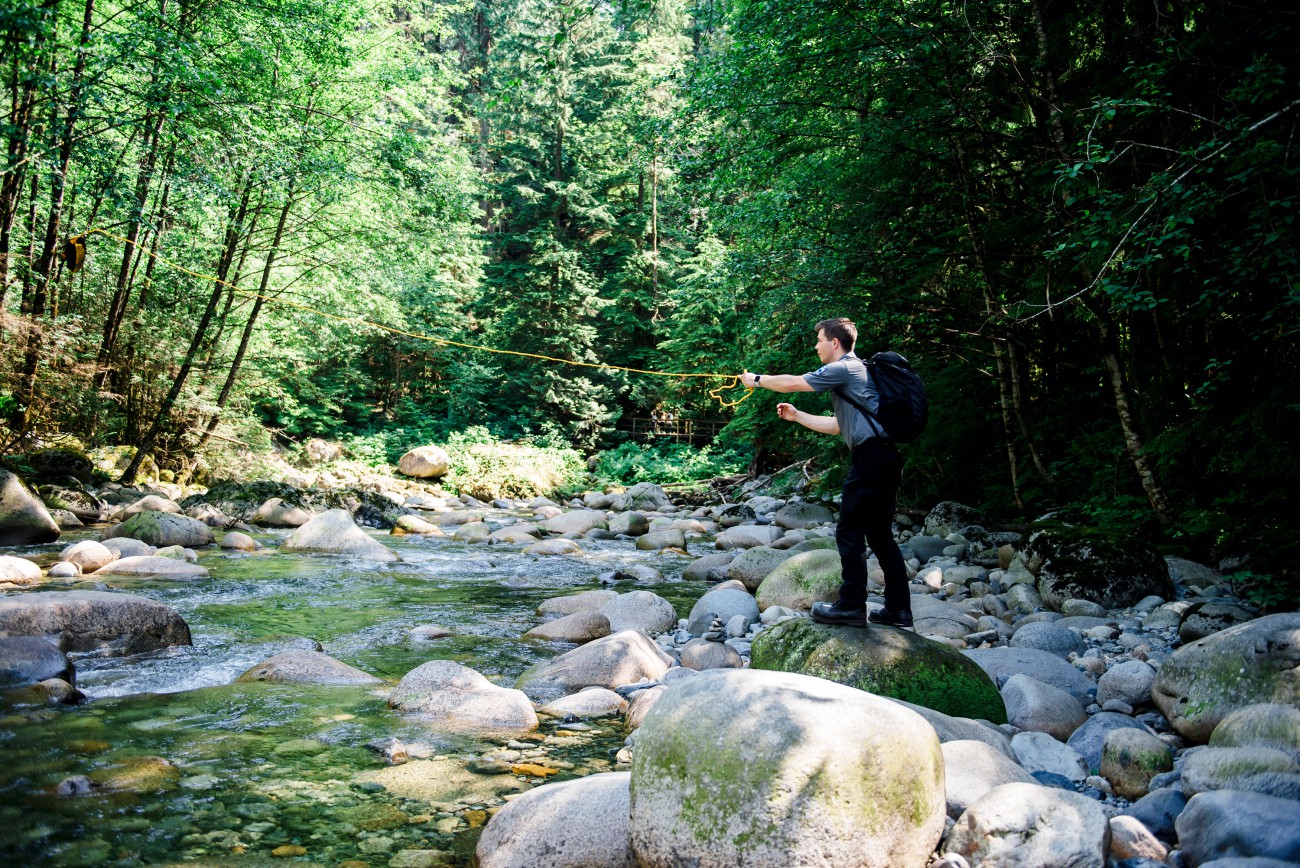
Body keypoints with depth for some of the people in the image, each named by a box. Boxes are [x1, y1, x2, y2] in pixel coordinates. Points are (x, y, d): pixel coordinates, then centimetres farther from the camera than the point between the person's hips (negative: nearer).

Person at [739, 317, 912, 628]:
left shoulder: (845, 368, -5)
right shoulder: (854, 372, 25)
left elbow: (790, 383, -4)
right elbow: (839, 425, 29)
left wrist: (756, 379, 13)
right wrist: (796, 416, 31)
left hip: (872, 457, -10)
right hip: (885, 459, 10)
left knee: (850, 533, -4)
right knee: (880, 535, 12)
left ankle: (851, 606, 0)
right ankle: (898, 608, 14)